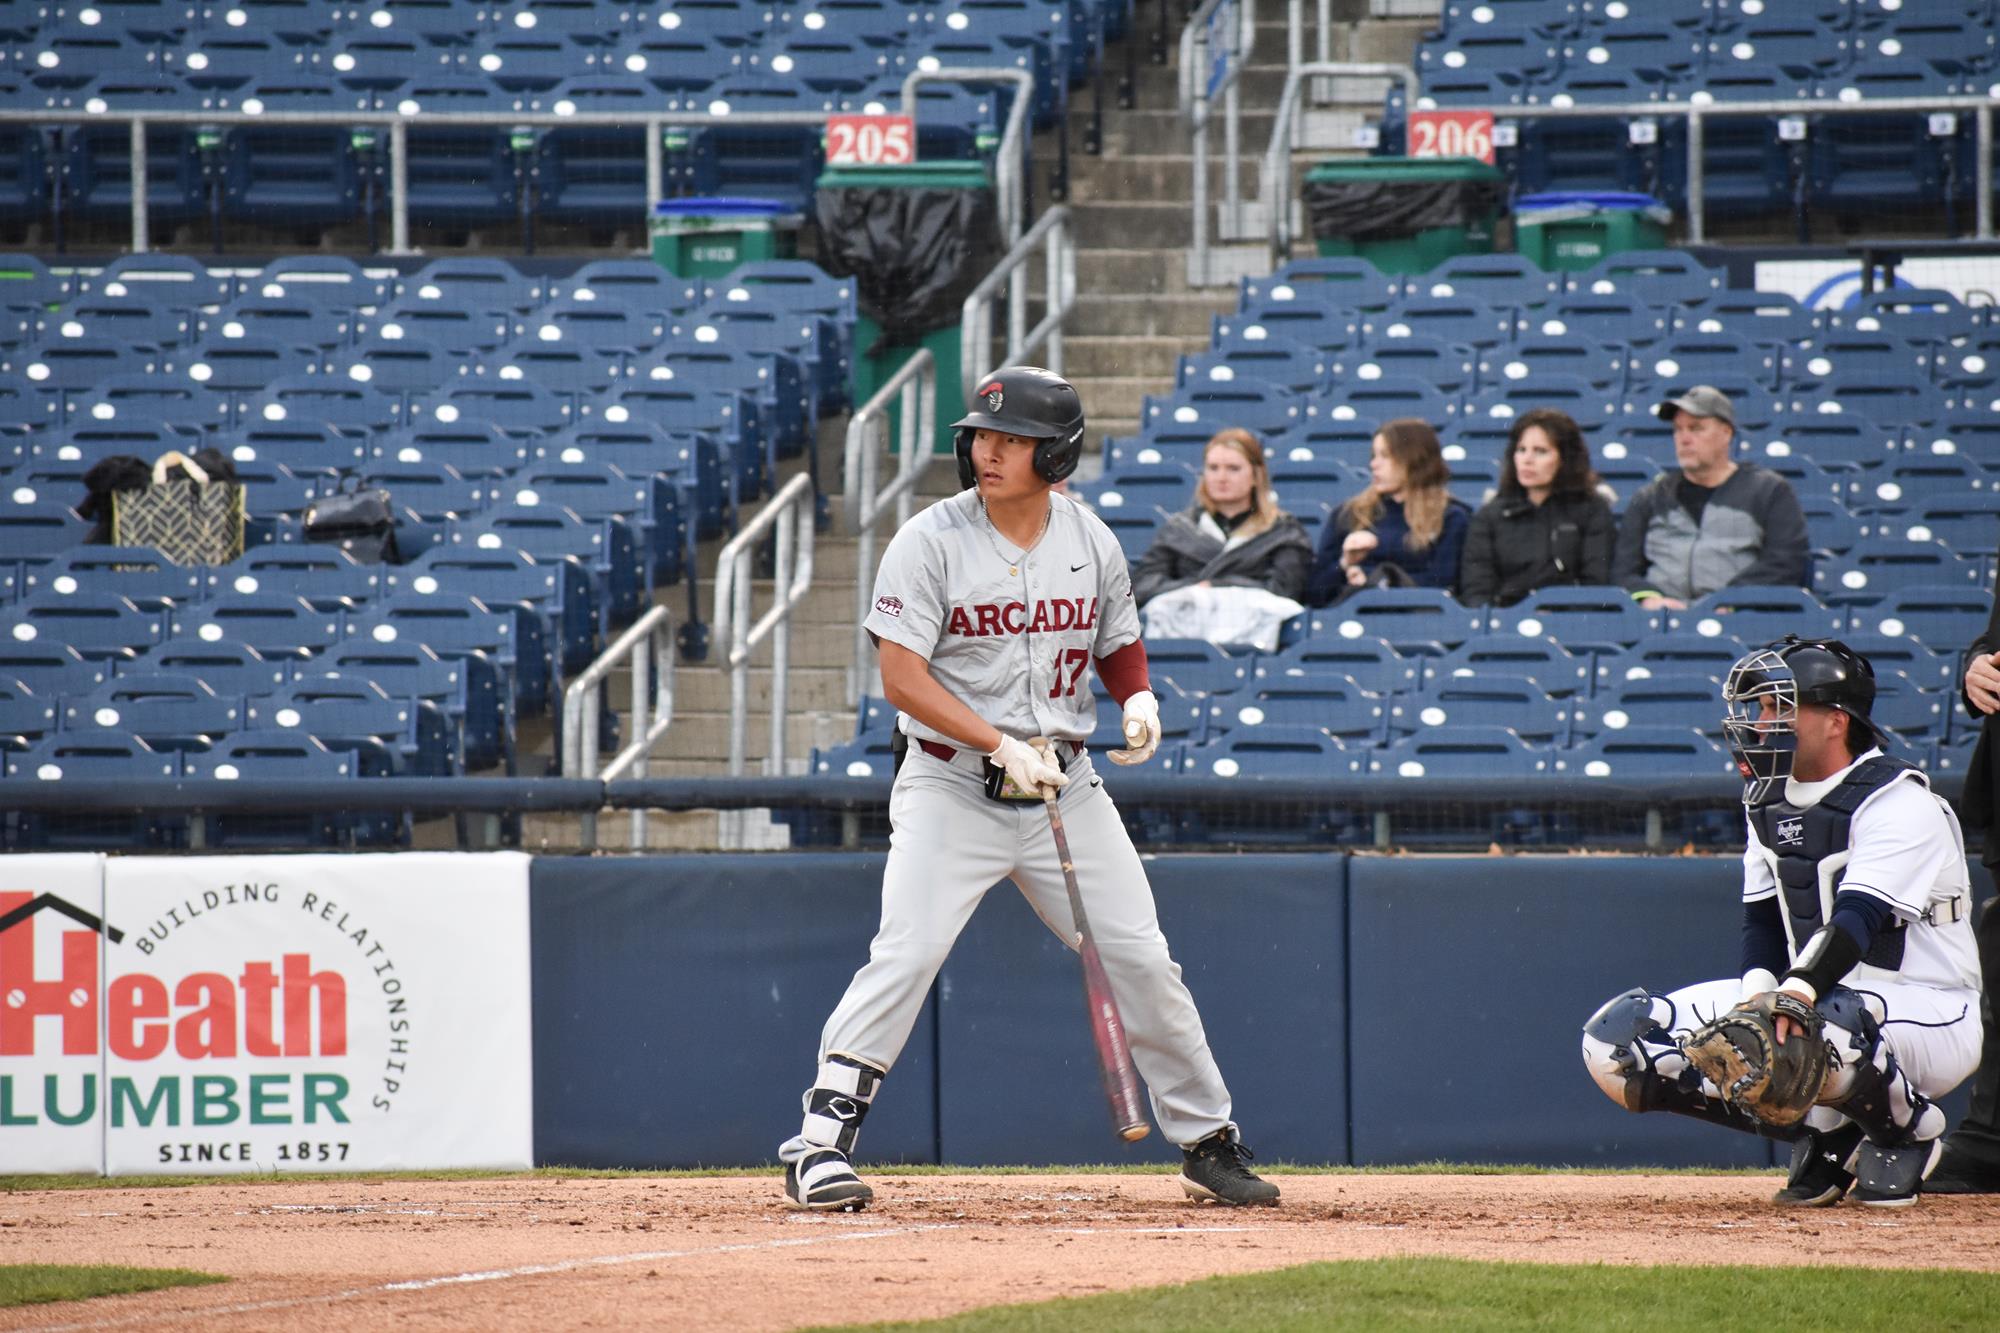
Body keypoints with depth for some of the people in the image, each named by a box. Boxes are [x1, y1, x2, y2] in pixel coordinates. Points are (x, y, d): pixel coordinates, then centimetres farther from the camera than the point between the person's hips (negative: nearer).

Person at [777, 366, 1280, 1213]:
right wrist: (1002, 745, -24)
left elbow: (1119, 645, 18)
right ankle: (820, 1143, -15)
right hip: (952, 785, -4)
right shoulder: (930, 542, -10)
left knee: (1142, 963, 5)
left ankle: (1208, 1143, 19)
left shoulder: (1090, 541, 3)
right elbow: (903, 677, -15)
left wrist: (1139, 699, -5)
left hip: (1065, 785, 4)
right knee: (905, 955, -19)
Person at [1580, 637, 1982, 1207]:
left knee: (1817, 1028, -44)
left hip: (1926, 1015, -7)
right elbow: (1762, 920, 8)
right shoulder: (1769, 799, 10)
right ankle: (1822, 1131, -2)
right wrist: (1757, 992, -14)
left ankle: (1906, 1130, -8)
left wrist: (1798, 993, -46)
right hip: (1815, 998, 7)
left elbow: (1858, 921, -30)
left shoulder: (1900, 802, -16)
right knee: (1614, 1037, -9)